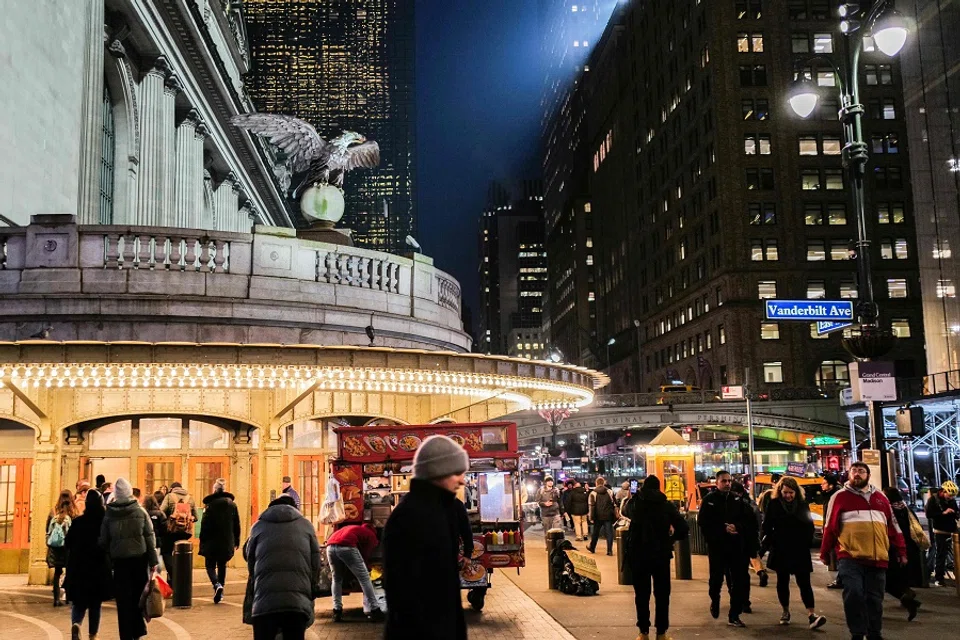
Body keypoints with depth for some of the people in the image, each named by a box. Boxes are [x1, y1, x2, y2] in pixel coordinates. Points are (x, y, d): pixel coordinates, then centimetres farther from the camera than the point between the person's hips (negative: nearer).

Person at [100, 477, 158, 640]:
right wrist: (153, 561, 3)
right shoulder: (140, 511, -3)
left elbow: (103, 541, 1)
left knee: (124, 599, 6)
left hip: (120, 560, 0)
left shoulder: (109, 514, -3)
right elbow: (150, 537, -2)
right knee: (139, 596, 12)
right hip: (140, 558, 0)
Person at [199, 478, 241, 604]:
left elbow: (205, 525, -9)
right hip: (227, 542, 4)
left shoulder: (210, 504, -9)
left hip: (212, 541, -4)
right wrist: (236, 541, 15)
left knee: (210, 565, 7)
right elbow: (237, 525, 8)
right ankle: (220, 592, 17)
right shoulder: (232, 504, 4)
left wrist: (202, 542, -4)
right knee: (222, 565, 16)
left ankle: (217, 585, -18)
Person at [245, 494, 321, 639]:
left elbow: (250, 561, 17)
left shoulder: (259, 526, 16)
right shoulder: (306, 525, 17)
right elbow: (316, 564, 12)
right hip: (298, 602, 0)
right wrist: (309, 592, 21)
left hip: (265, 602, 0)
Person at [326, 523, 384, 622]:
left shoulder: (355, 528, 41)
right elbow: (365, 556, 16)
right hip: (346, 547, -6)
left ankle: (337, 612, 19)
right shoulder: (371, 536, 23)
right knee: (364, 578, 6)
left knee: (336, 579, 24)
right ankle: (374, 611, 6)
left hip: (330, 546, 6)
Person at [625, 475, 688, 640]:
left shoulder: (634, 503, 1)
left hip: (638, 554, 1)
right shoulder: (667, 505, -3)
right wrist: (670, 540, 6)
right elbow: (683, 527, -9)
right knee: (662, 594, 9)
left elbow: (626, 512, 25)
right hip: (661, 554, -1)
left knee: (642, 594, 9)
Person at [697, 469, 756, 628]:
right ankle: (715, 601, 39)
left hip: (737, 547, 2)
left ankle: (734, 616, 9)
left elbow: (750, 519, 1)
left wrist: (737, 527, -17)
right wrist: (723, 528, -17)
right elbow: (702, 522, -10)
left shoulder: (738, 499, 5)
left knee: (739, 581, -1)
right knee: (716, 579, 7)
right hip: (717, 547, -2)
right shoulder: (709, 500, -2)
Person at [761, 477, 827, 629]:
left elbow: (809, 526, 6)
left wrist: (808, 543, -4)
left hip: (800, 551, 0)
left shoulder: (803, 505, 2)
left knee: (804, 582, -5)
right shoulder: (773, 504, -2)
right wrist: (770, 543, -9)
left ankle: (812, 615, -11)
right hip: (780, 551, 0)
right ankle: (785, 611, 24)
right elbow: (767, 527, -1)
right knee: (782, 581, 10)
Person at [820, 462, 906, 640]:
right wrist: (825, 552, 4)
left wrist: (901, 551, 16)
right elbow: (830, 526, 3)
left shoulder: (880, 498, 15)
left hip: (877, 558, 4)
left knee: (874, 599, 9)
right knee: (854, 595, -14)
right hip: (850, 557, -4)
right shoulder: (840, 496, 2)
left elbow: (893, 526, 19)